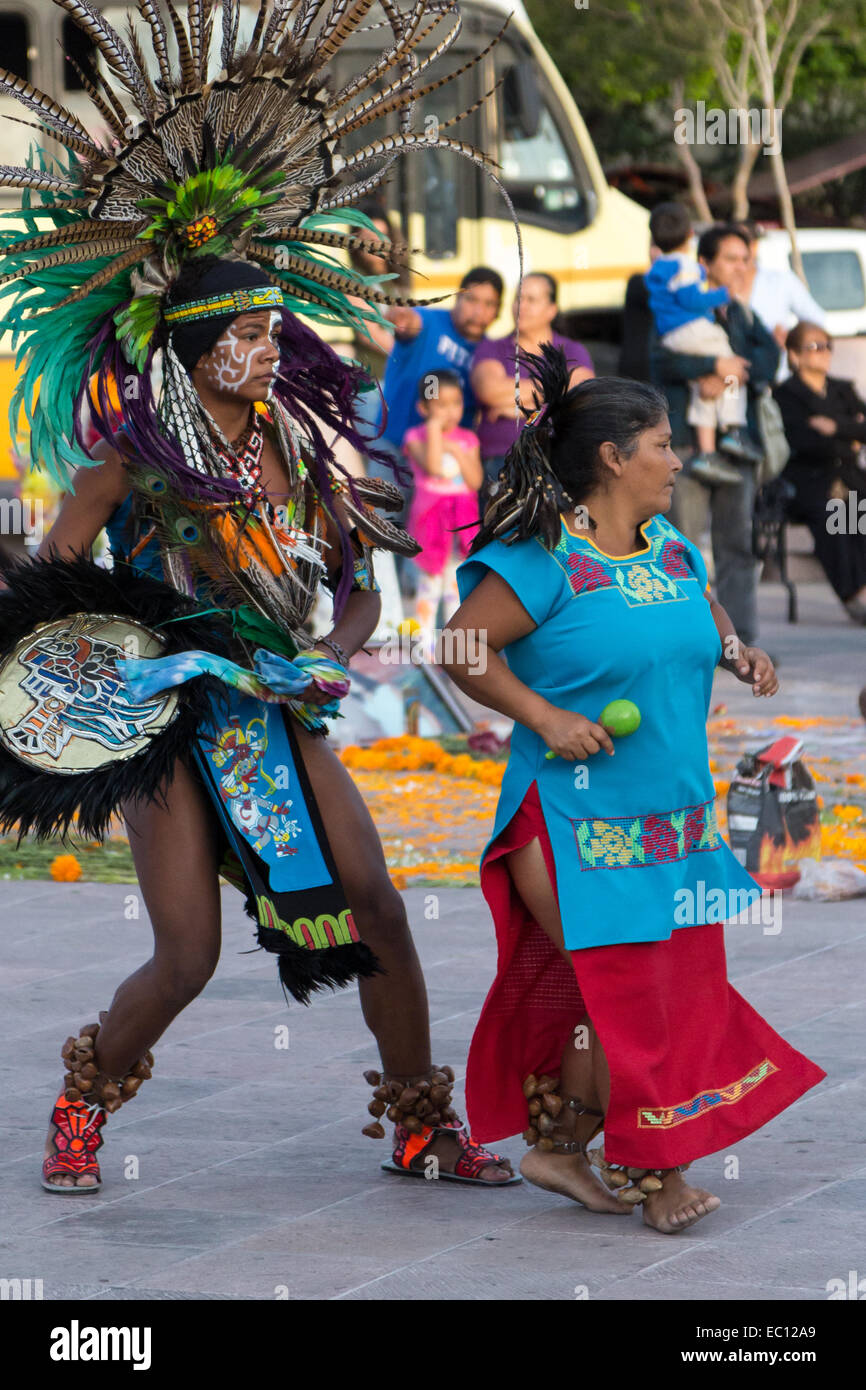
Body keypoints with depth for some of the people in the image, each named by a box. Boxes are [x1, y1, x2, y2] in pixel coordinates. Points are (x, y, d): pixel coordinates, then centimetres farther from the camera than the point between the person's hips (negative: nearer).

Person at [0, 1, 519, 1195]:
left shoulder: (297, 448, 4)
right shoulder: (134, 455, -10)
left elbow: (360, 591, 10)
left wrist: (331, 655, -7)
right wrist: (118, 665, -13)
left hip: (280, 720, 5)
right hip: (169, 728, -5)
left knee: (377, 910, -3)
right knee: (186, 958, -9)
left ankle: (426, 1130, 9)